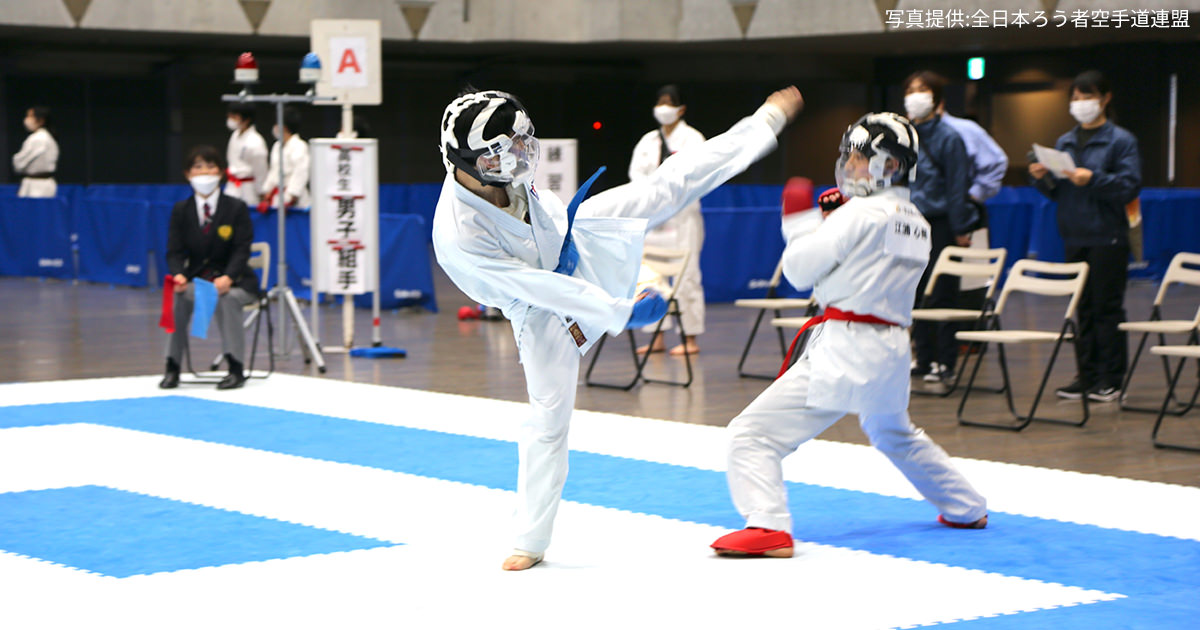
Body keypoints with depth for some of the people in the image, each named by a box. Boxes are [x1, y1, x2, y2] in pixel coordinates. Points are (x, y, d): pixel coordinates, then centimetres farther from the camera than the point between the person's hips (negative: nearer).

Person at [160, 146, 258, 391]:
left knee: (227, 298, -35)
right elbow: (175, 251, 0)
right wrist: (179, 275, -24)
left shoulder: (236, 208, -1)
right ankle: (172, 368, -23)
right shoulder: (180, 211, 7)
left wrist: (227, 278, -28)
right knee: (177, 295, -30)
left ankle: (235, 369, -28)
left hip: (235, 281, -2)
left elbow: (242, 250, -8)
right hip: (197, 278, 2)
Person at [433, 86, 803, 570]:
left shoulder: (496, 172, -22)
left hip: (577, 244, 5)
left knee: (669, 185, 5)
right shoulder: (457, 236, -40)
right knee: (548, 419, -3)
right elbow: (537, 287, -35)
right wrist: (619, 313, -31)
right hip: (543, 311, -5)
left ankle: (768, 120, 23)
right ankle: (530, 542, 12)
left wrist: (564, 236, -9)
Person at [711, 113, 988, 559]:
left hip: (843, 349, -9)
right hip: (892, 349, 9)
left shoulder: (860, 213, -13)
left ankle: (767, 526, -25)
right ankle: (966, 509, 45)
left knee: (754, 433, -11)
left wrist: (802, 223, 9)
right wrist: (824, 223, 10)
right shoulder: (917, 225, 11)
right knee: (895, 435, 36)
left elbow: (799, 268, -9)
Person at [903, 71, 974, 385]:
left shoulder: (948, 138, -6)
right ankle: (924, 359, 15)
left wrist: (960, 229, -10)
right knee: (916, 294, 7)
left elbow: (957, 186, -7)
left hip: (940, 225, -5)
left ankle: (945, 363, 4)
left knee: (941, 297, -2)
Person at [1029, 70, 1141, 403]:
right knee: (1083, 308, 9)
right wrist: (1042, 178, -4)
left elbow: (1130, 186, -13)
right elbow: (1057, 192, 15)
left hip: (1107, 237, -5)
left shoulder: (1121, 141, -3)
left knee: (1107, 306, -3)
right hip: (1075, 236, 6)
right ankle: (1087, 375, 13)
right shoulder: (1064, 142, 14)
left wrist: (1094, 179, -23)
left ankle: (1110, 378, 2)